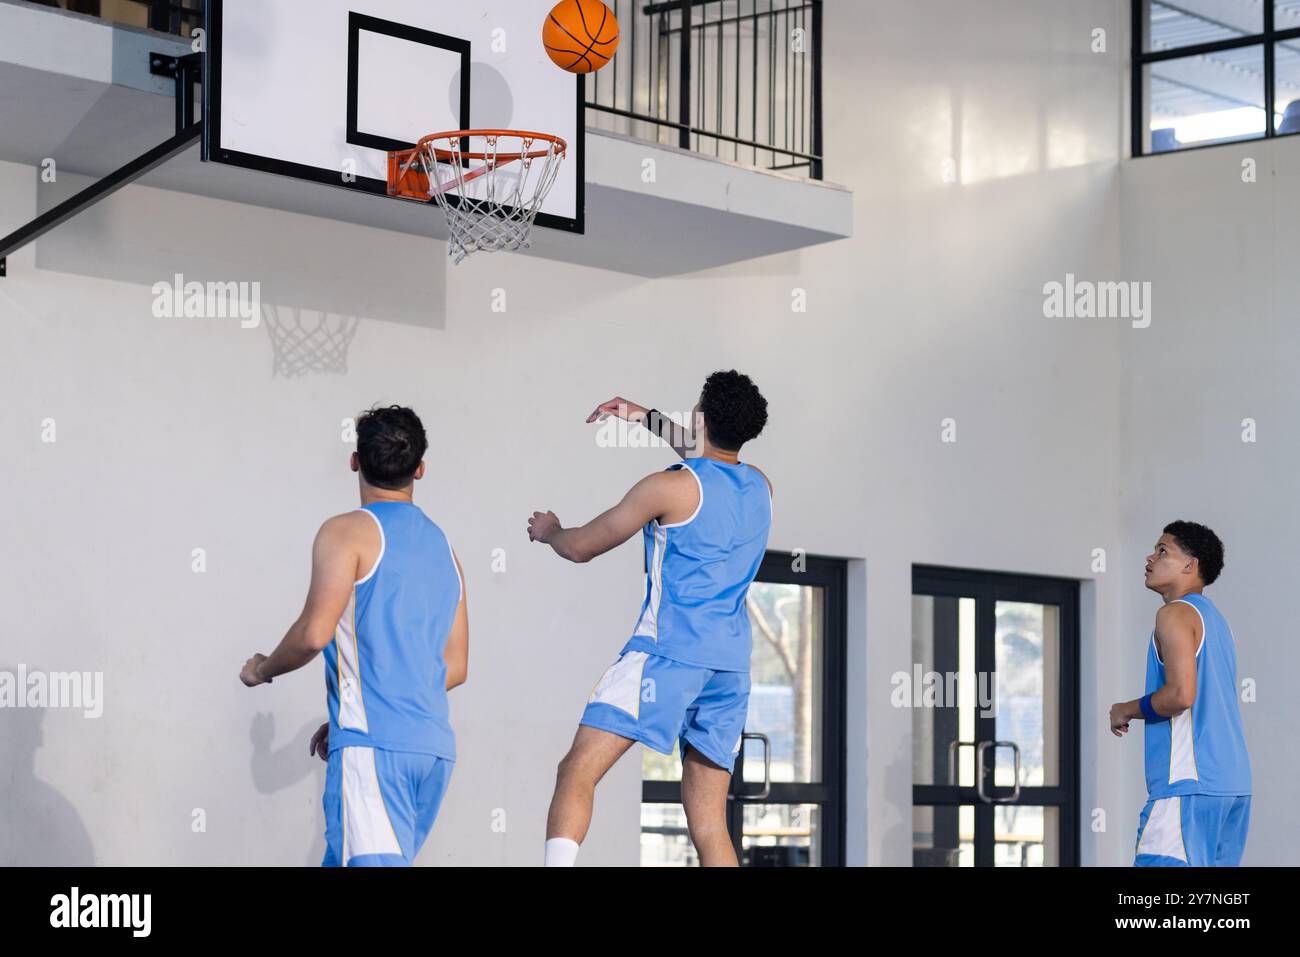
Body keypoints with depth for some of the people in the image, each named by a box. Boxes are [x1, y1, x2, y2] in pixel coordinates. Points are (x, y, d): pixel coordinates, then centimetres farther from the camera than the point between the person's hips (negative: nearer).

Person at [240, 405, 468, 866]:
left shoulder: (348, 531, -2)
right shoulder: (443, 547, 19)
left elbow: (314, 634, -13)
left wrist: (262, 670, 9)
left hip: (373, 745, -8)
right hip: (435, 746, 8)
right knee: (342, 862, 15)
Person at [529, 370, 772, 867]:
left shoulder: (670, 487, -6)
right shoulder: (759, 487, 12)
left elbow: (581, 547, 5)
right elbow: (712, 457, 39)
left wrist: (547, 530, 26)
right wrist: (649, 418, 42)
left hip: (668, 653, -6)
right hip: (731, 665, 6)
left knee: (577, 771, -8)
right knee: (709, 824, 7)